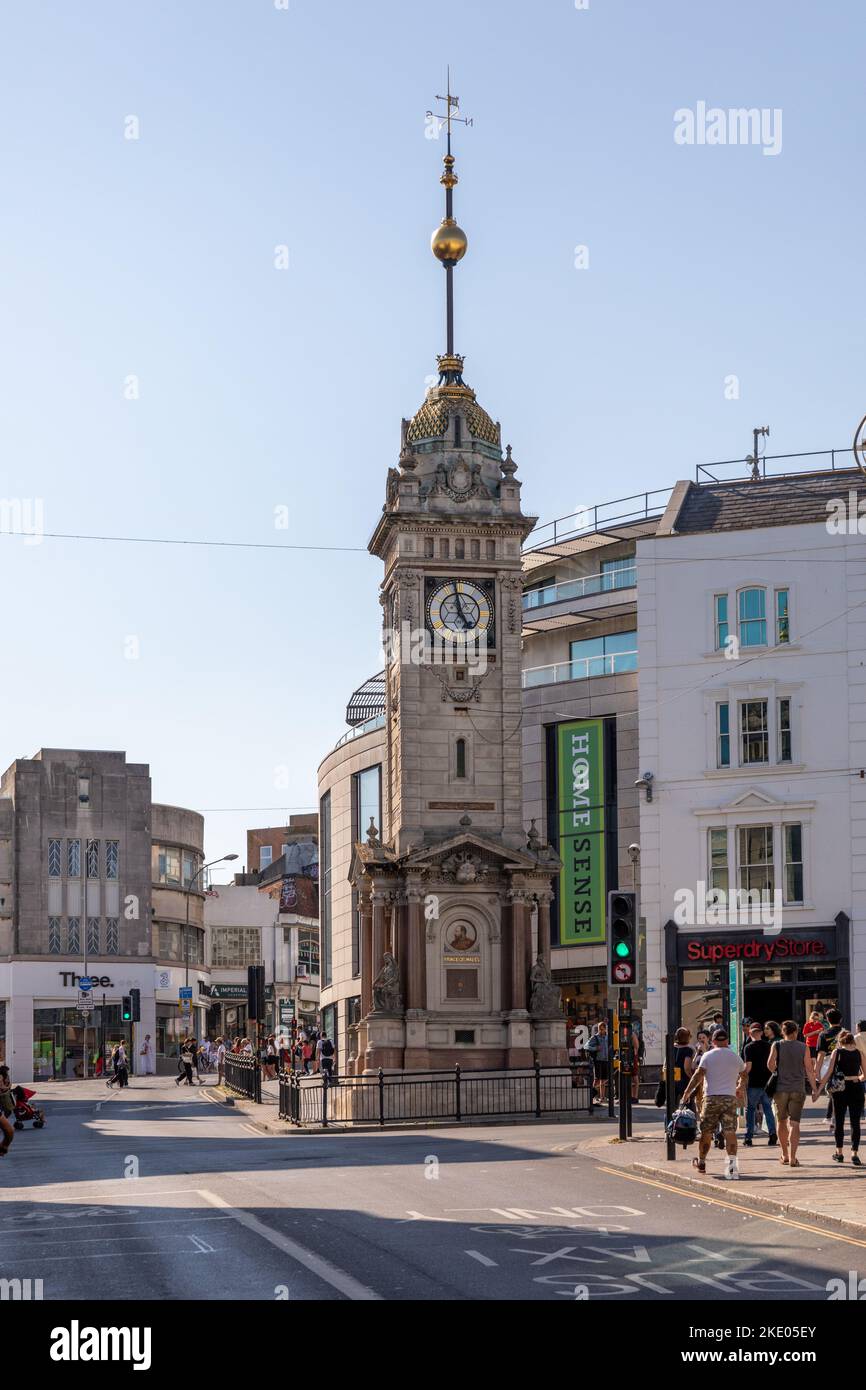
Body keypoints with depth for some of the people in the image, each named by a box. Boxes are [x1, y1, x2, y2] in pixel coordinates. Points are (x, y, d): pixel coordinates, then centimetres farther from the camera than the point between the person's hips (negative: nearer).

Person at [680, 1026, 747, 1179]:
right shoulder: (735, 1057, 11)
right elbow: (744, 1074, 27)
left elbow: (698, 1075, -9)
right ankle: (732, 1164, -14)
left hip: (711, 1098, -2)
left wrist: (687, 1092, -6)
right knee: (730, 1132, -2)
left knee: (706, 1132, 9)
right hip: (730, 1097, 2)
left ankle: (701, 1162, 22)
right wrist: (739, 1088, 46)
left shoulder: (708, 1056, 0)